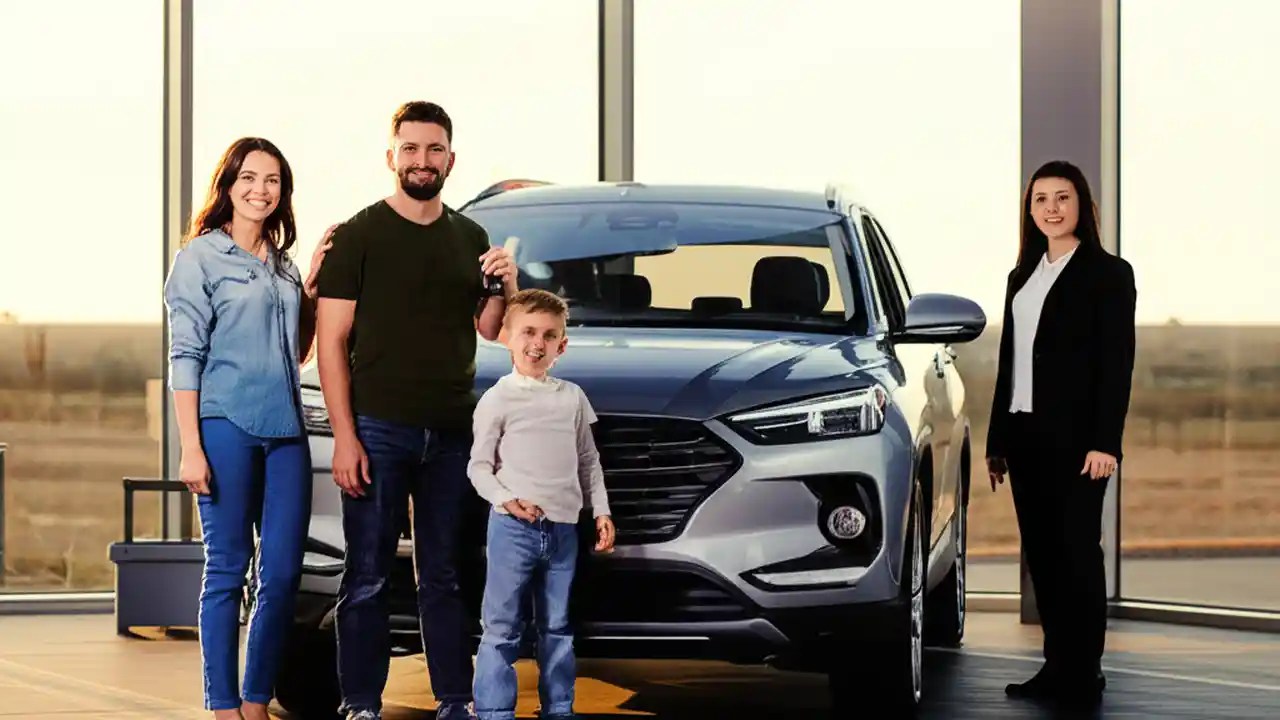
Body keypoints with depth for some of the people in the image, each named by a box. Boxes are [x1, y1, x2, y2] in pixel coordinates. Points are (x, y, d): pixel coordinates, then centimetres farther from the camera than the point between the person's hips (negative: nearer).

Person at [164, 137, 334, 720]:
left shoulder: (284, 267, 17)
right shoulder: (201, 257, 0)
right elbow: (185, 357, -5)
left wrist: (312, 286, 10)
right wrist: (191, 448, -12)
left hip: (285, 432, 6)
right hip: (226, 427, -6)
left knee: (283, 574, 2)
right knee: (227, 571, -3)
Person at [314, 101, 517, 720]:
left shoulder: (470, 238, 13)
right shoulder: (359, 235, -2)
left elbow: (488, 331, 18)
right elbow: (331, 341, -5)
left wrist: (505, 286, -4)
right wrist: (344, 437, -12)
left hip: (452, 433, 4)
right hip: (378, 431, -4)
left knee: (444, 576, 8)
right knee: (367, 578, -2)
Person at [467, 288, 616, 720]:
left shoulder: (573, 397, 9)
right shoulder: (498, 398, -4)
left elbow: (589, 461, 16)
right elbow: (479, 466, -3)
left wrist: (601, 511, 10)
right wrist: (508, 500, -18)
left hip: (563, 527, 4)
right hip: (513, 526, -4)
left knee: (557, 627, 13)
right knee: (502, 627, -3)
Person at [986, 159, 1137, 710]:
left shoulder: (1108, 273, -2)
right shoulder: (1022, 276, 16)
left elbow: (1116, 362, -9)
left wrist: (1104, 442, -17)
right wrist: (997, 440, 15)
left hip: (1074, 436, -6)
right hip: (1025, 433, 6)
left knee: (1076, 551, -4)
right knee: (1041, 554, 7)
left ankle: (1083, 674, 0)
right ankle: (1056, 668, 12)